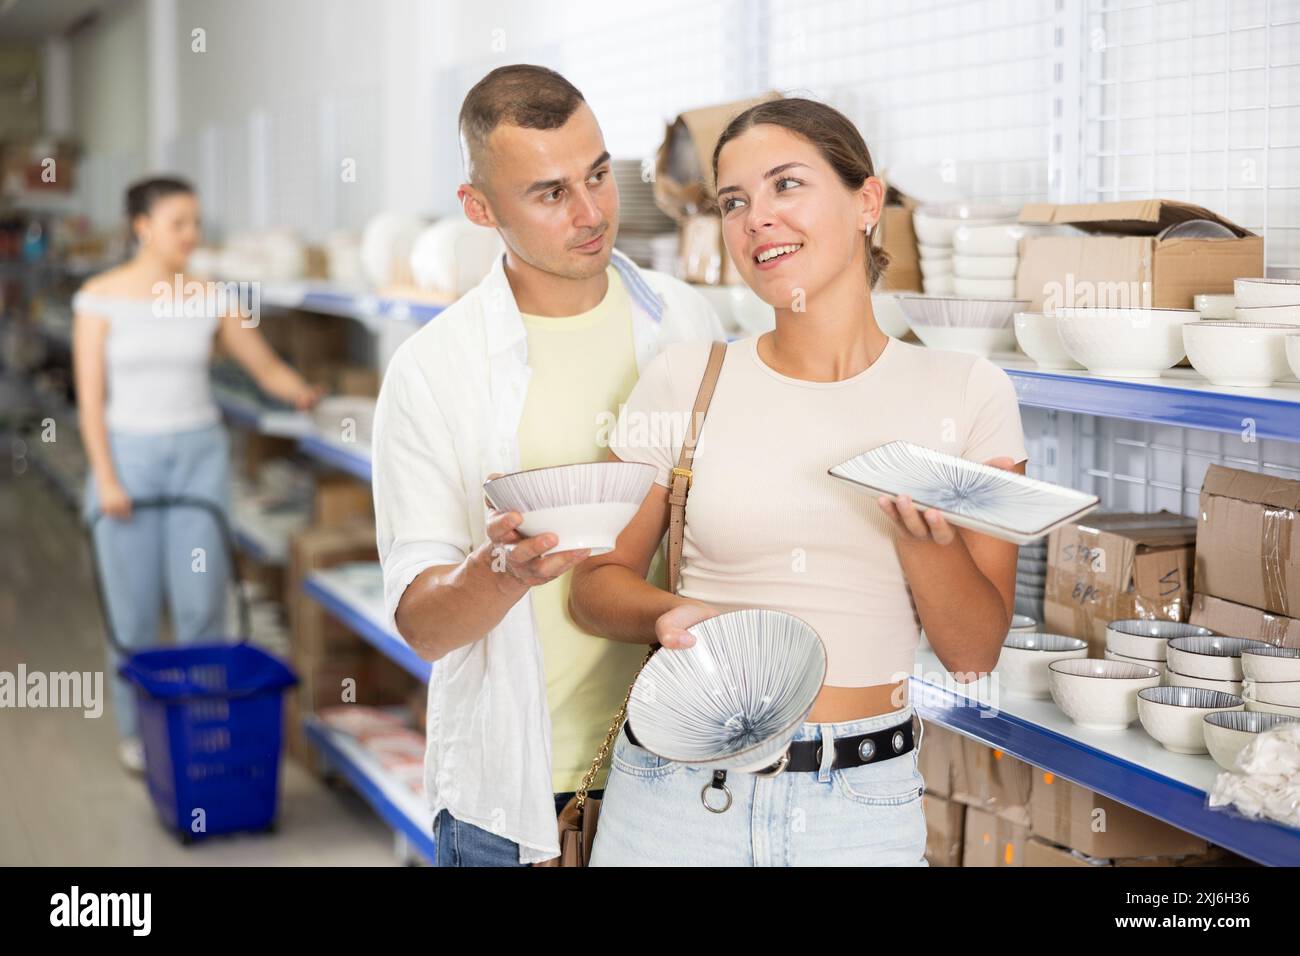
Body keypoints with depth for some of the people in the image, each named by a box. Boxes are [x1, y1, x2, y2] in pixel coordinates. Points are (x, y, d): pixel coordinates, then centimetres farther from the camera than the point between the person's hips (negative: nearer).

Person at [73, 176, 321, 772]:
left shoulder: (210, 300, 2)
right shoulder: (102, 297, -5)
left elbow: (267, 367, 5)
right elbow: (90, 396, -6)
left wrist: (298, 391, -17)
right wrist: (106, 478, -11)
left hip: (199, 455, 2)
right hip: (128, 454, -2)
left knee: (201, 603, 1)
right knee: (133, 606, 4)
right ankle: (137, 731, 20)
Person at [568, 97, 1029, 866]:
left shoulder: (965, 393, -2)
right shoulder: (683, 381, -2)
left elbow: (976, 651, -1)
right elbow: (598, 580, 5)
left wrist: (924, 532, -18)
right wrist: (672, 616, -15)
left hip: (866, 803, 0)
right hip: (680, 791, 0)